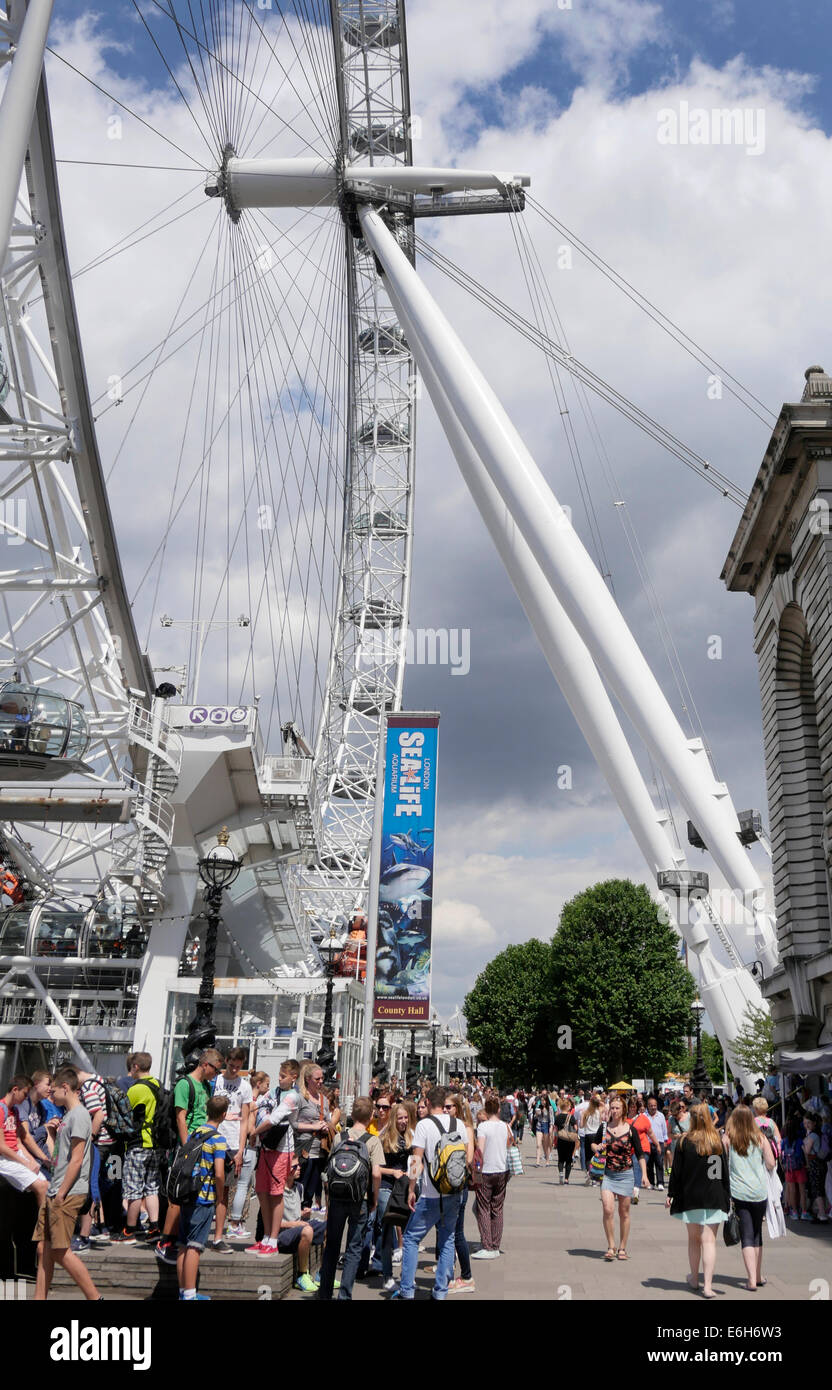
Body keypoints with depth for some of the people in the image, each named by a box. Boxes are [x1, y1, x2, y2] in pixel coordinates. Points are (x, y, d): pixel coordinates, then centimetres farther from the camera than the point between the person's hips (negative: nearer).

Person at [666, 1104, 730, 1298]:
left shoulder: (684, 1141, -6)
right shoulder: (718, 1141, -3)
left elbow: (676, 1170, -4)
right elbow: (724, 1171, 2)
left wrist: (670, 1194, 4)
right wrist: (727, 1196, 10)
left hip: (690, 1197, 0)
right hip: (714, 1198, 0)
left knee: (693, 1239, 15)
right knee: (709, 1240, 0)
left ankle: (695, 1279, 29)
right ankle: (708, 1285, -7)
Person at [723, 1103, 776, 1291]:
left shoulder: (727, 1138, -5)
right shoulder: (760, 1138, -2)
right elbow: (771, 1165, 1)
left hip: (738, 1192, -2)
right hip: (759, 1191, 2)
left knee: (747, 1236, 3)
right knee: (757, 1234, 18)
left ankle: (752, 1280, -6)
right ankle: (758, 1276, 26)